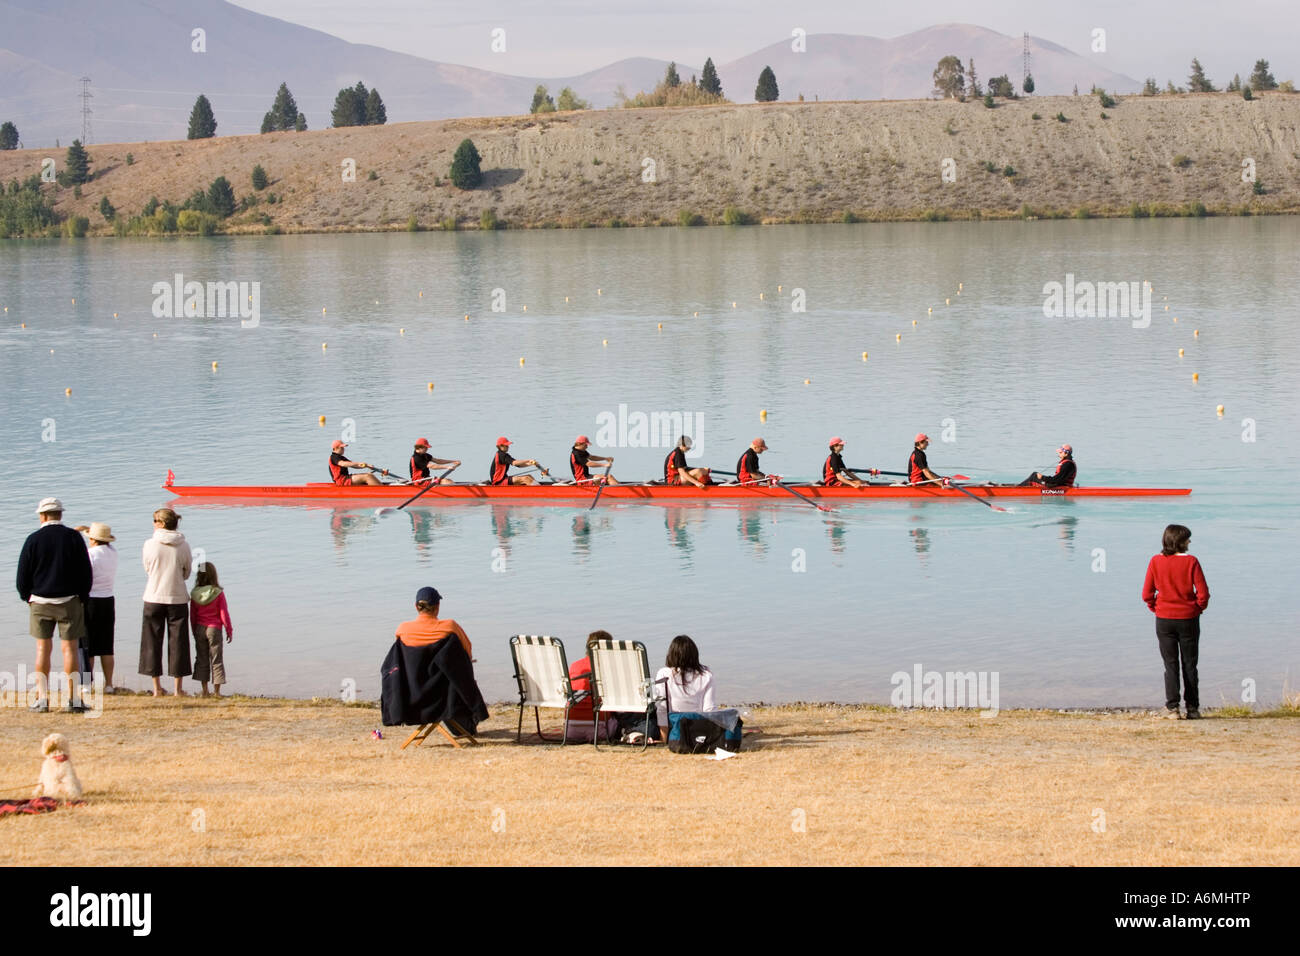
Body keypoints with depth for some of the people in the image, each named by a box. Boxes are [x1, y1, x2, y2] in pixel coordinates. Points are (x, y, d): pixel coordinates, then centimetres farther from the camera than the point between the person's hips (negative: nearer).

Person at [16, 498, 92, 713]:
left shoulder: (33, 539, -2)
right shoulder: (73, 537, -3)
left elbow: (23, 574, 0)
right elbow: (86, 572, -1)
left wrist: (27, 596, 15)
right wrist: (83, 597, 10)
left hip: (40, 601, 0)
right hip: (69, 601, 0)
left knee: (43, 649, 6)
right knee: (70, 648, 1)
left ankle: (42, 699, 4)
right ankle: (73, 699, 0)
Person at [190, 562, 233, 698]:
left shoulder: (194, 594, -1)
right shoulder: (218, 593, -11)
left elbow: (192, 615, 5)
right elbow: (224, 613, -8)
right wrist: (229, 630, 2)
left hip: (199, 629, 3)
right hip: (214, 629, -3)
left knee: (201, 658, 10)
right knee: (216, 660, 3)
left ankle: (205, 690, 10)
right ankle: (217, 691, 3)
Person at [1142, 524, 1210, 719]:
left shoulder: (1155, 562, -6)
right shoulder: (1191, 562, -11)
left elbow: (1146, 594, -4)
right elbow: (1203, 593, -11)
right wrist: (1199, 608, 7)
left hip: (1164, 620, 1)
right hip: (1188, 619, -1)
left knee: (1170, 665, 7)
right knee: (1189, 664, 10)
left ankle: (1172, 708, 0)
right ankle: (1192, 708, 12)